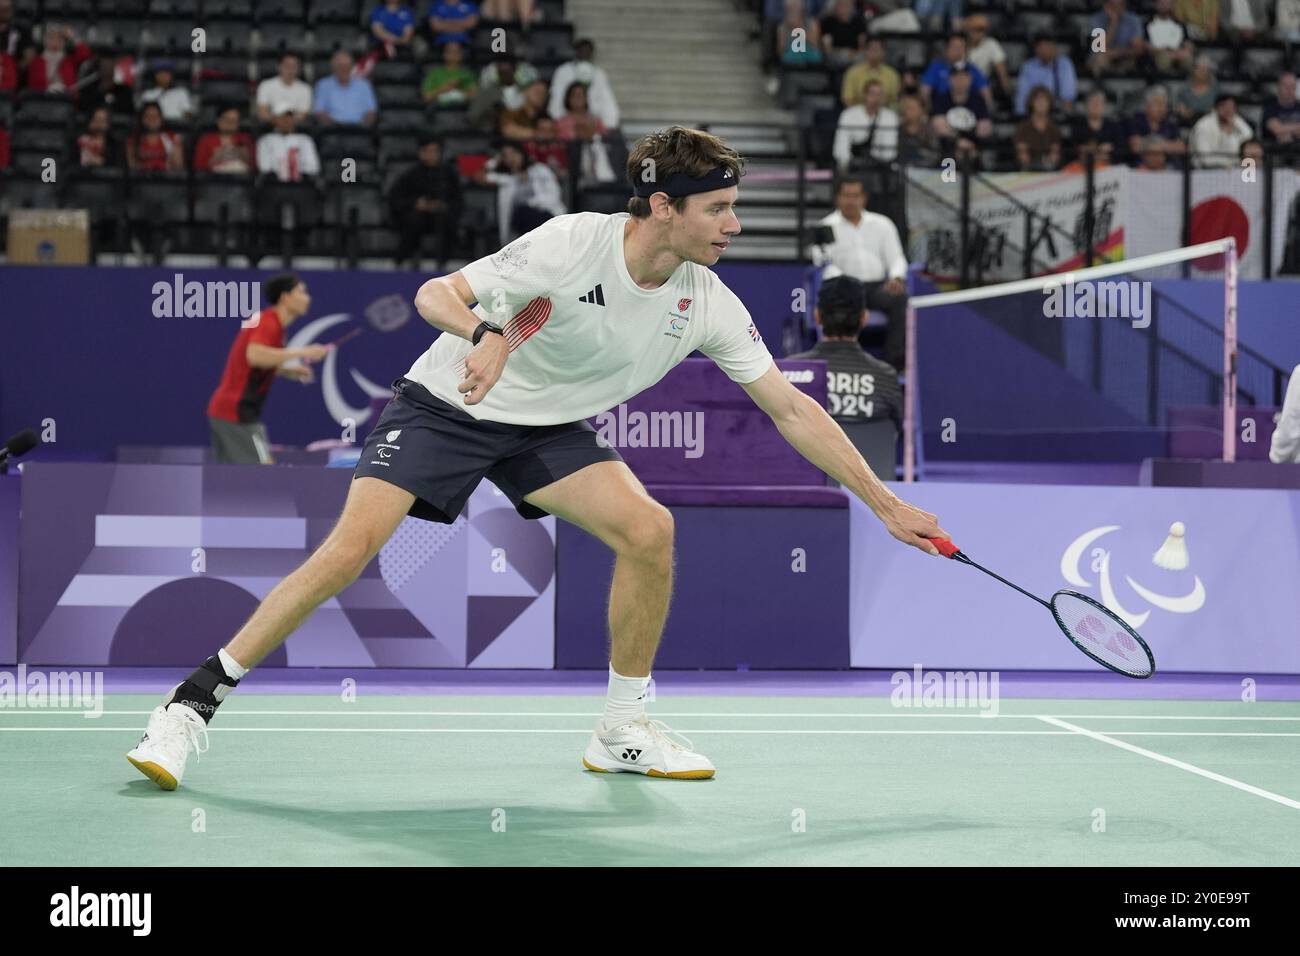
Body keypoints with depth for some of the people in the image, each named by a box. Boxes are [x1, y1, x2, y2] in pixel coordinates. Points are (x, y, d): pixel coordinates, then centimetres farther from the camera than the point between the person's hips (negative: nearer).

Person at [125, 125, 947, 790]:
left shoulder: (709, 306, -11)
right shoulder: (570, 246, -25)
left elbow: (793, 409, -5)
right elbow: (435, 294, -21)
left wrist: (886, 504, -5)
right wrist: (487, 331, -44)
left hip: (551, 429, 5)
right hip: (446, 403, -5)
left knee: (649, 528, -19)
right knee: (351, 547, -21)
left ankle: (623, 730, -2)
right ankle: (195, 704, -10)